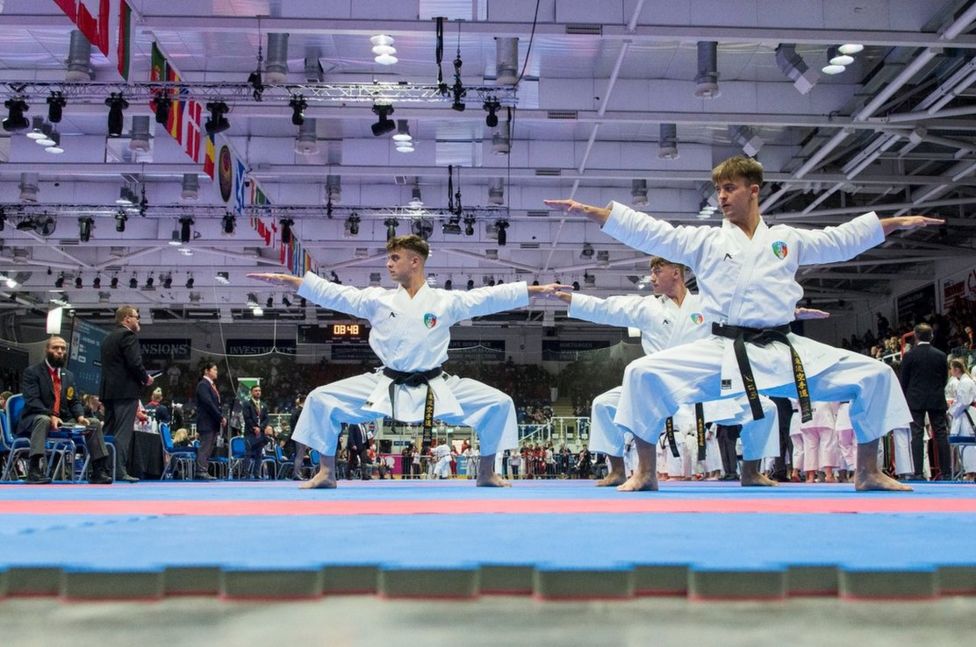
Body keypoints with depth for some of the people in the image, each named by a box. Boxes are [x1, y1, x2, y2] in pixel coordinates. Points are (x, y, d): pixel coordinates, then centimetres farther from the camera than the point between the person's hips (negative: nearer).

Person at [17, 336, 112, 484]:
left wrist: (80, 416, -9)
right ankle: (35, 470, -48)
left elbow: (75, 402, 14)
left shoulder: (69, 376, 18)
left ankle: (99, 471, -13)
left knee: (94, 423, -10)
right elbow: (32, 400, -14)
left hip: (63, 420, 6)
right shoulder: (31, 372, -2)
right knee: (43, 420, -39)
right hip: (35, 420, -6)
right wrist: (50, 415, -30)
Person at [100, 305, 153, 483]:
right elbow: (135, 363, -18)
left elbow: (108, 365, 19)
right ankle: (119, 471, -14)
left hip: (108, 391, 9)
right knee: (123, 433, -10)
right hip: (126, 391, -9)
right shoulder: (128, 335, -8)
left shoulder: (108, 339, 20)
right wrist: (146, 378, -2)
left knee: (109, 431, 11)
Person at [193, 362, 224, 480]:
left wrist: (221, 417, 6)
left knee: (209, 448, 8)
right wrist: (221, 417, -16)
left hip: (213, 423, 9)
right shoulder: (203, 385, -10)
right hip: (206, 423, -9)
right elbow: (208, 404, -18)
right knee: (204, 448, -8)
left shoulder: (212, 385, 18)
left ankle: (205, 471, 10)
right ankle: (201, 472, -8)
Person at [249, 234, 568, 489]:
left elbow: (491, 297, -4)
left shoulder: (446, 301, -2)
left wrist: (538, 290, -9)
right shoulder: (378, 299, 1)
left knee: (498, 403, -14)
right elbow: (333, 294, -1)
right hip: (386, 385, 1)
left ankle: (487, 472, 7)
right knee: (321, 399, -12)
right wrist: (287, 279, -7)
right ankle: (326, 471, 6)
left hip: (434, 386, -1)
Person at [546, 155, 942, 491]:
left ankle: (868, 472, 11)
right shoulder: (704, 242, 7)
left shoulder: (788, 240, 14)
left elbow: (844, 239, 21)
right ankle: (646, 471, -5)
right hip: (724, 353, -2)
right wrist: (588, 211, -7)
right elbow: (646, 232, 1)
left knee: (874, 375, -6)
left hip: (784, 351, 2)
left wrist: (899, 223, 18)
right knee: (642, 373, -21)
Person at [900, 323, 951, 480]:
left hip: (916, 400, -2)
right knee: (941, 433, 6)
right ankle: (946, 471, 5)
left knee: (917, 434, -2)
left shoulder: (909, 355, -7)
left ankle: (918, 472, -7)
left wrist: (905, 399, 11)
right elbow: (944, 379, 7)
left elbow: (903, 380, -2)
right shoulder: (941, 355, 1)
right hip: (937, 400, 2)